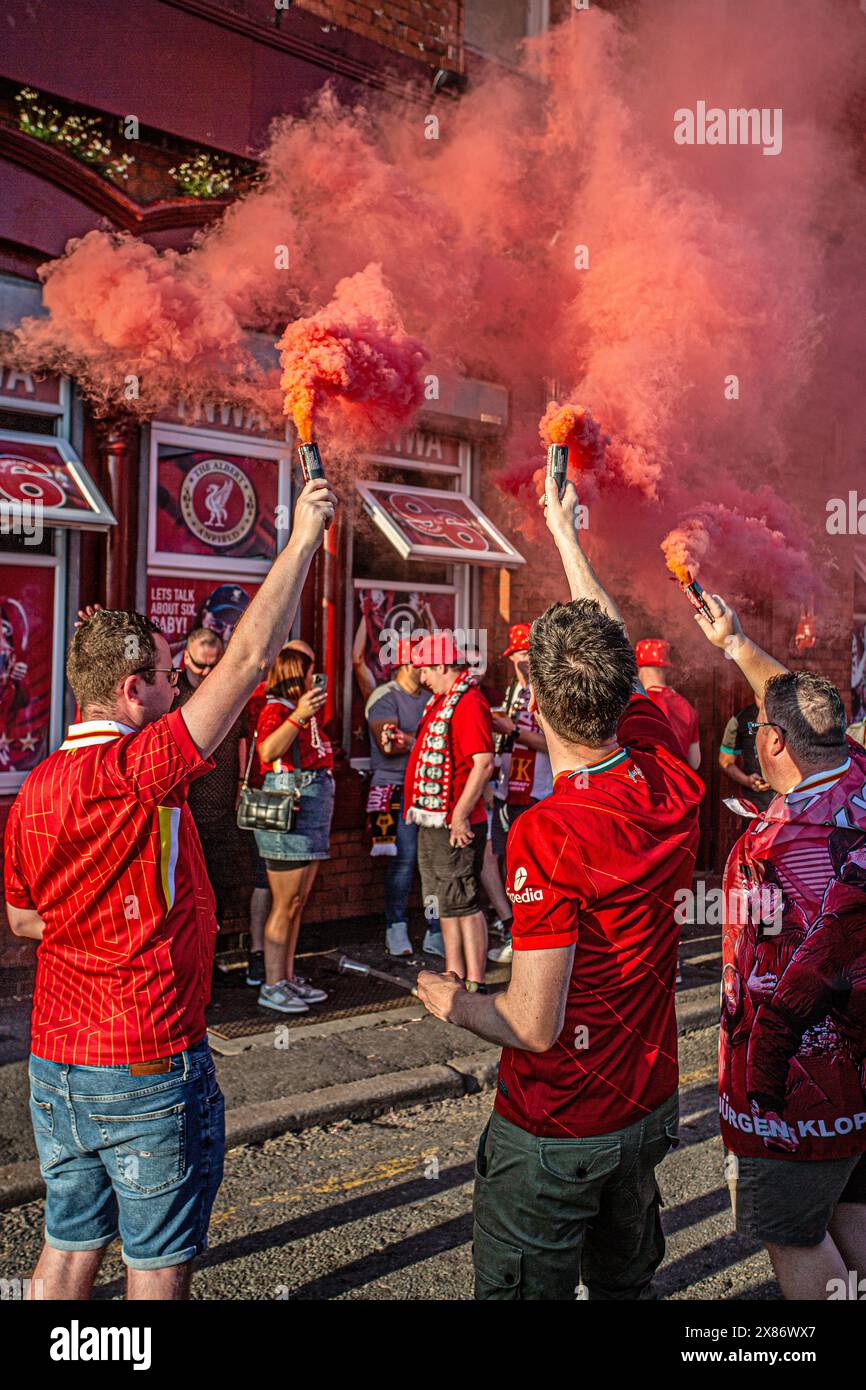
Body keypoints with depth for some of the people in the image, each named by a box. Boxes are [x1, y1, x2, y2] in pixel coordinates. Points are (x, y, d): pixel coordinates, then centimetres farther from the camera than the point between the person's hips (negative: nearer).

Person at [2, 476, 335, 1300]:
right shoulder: (135, 770, -22)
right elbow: (249, 658, -24)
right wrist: (303, 538, -18)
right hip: (149, 1068, -7)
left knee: (68, 1251, 21)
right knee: (158, 1267, 10)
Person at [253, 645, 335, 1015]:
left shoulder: (303, 713, 17)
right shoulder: (275, 710, -11)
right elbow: (267, 752, -33)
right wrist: (298, 716, -37)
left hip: (310, 818, 10)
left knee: (297, 903, 14)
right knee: (285, 904, -4)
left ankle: (288, 977, 22)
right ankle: (272, 986, 4)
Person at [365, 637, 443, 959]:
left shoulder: (431, 697, 18)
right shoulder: (385, 697, -2)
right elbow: (389, 744, -16)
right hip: (396, 789, -5)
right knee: (405, 857, -8)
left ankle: (436, 934, 6)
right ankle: (397, 931, 5)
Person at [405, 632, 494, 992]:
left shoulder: (469, 702, -16)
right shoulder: (441, 701, 15)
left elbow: (483, 763, -23)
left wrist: (460, 815, -24)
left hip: (455, 824, -10)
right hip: (432, 821, 10)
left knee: (463, 902, -4)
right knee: (444, 902, 16)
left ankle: (475, 985, 4)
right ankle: (454, 976, 26)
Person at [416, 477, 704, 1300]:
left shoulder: (548, 835, -29)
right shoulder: (672, 782, -11)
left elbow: (533, 1025, -26)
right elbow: (614, 653, 6)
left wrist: (452, 1003, -5)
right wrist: (565, 535, 17)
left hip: (556, 1131, -6)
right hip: (649, 1107, 6)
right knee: (627, 1283, 26)